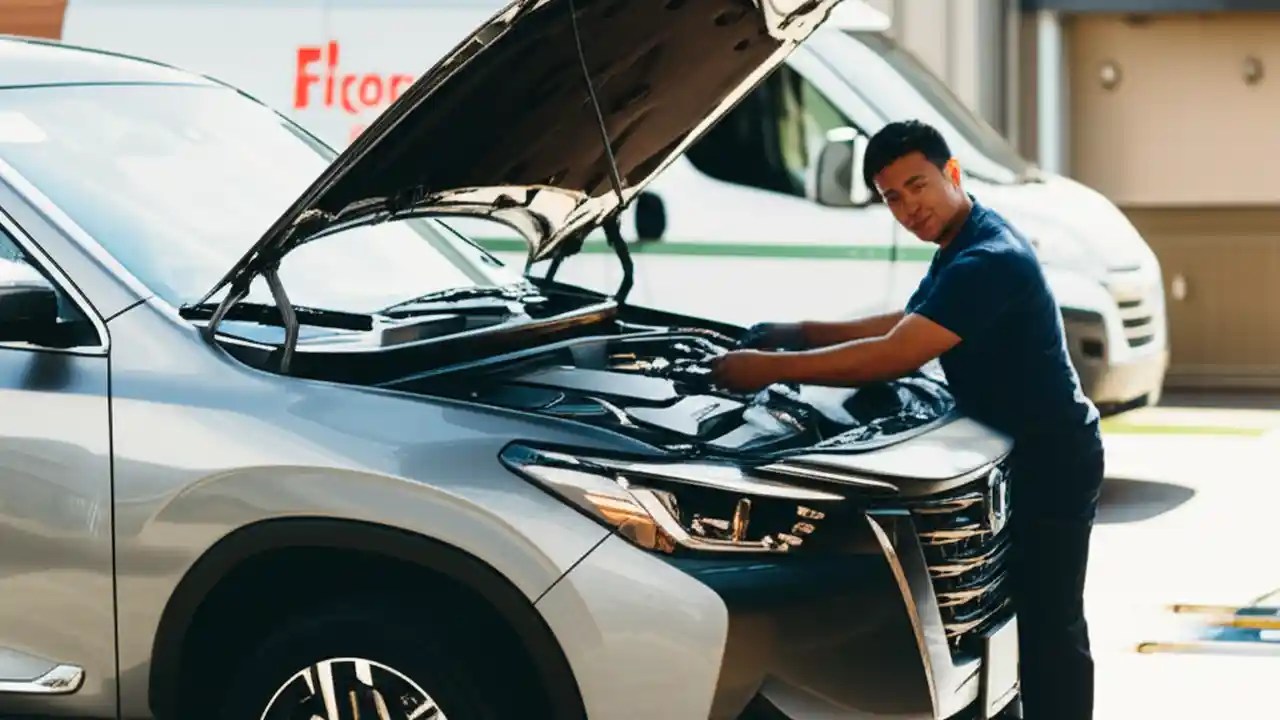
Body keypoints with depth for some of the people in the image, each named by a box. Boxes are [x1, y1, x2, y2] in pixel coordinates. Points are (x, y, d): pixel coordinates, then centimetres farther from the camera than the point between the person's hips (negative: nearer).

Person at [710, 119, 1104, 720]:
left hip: (1052, 458, -11)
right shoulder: (959, 250, 10)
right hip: (1026, 452, 11)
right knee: (1044, 622, 18)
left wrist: (771, 369, -28)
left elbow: (897, 356, -31)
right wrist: (801, 333, 13)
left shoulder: (990, 260, -25)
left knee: (1050, 628, -6)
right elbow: (904, 327, 23)